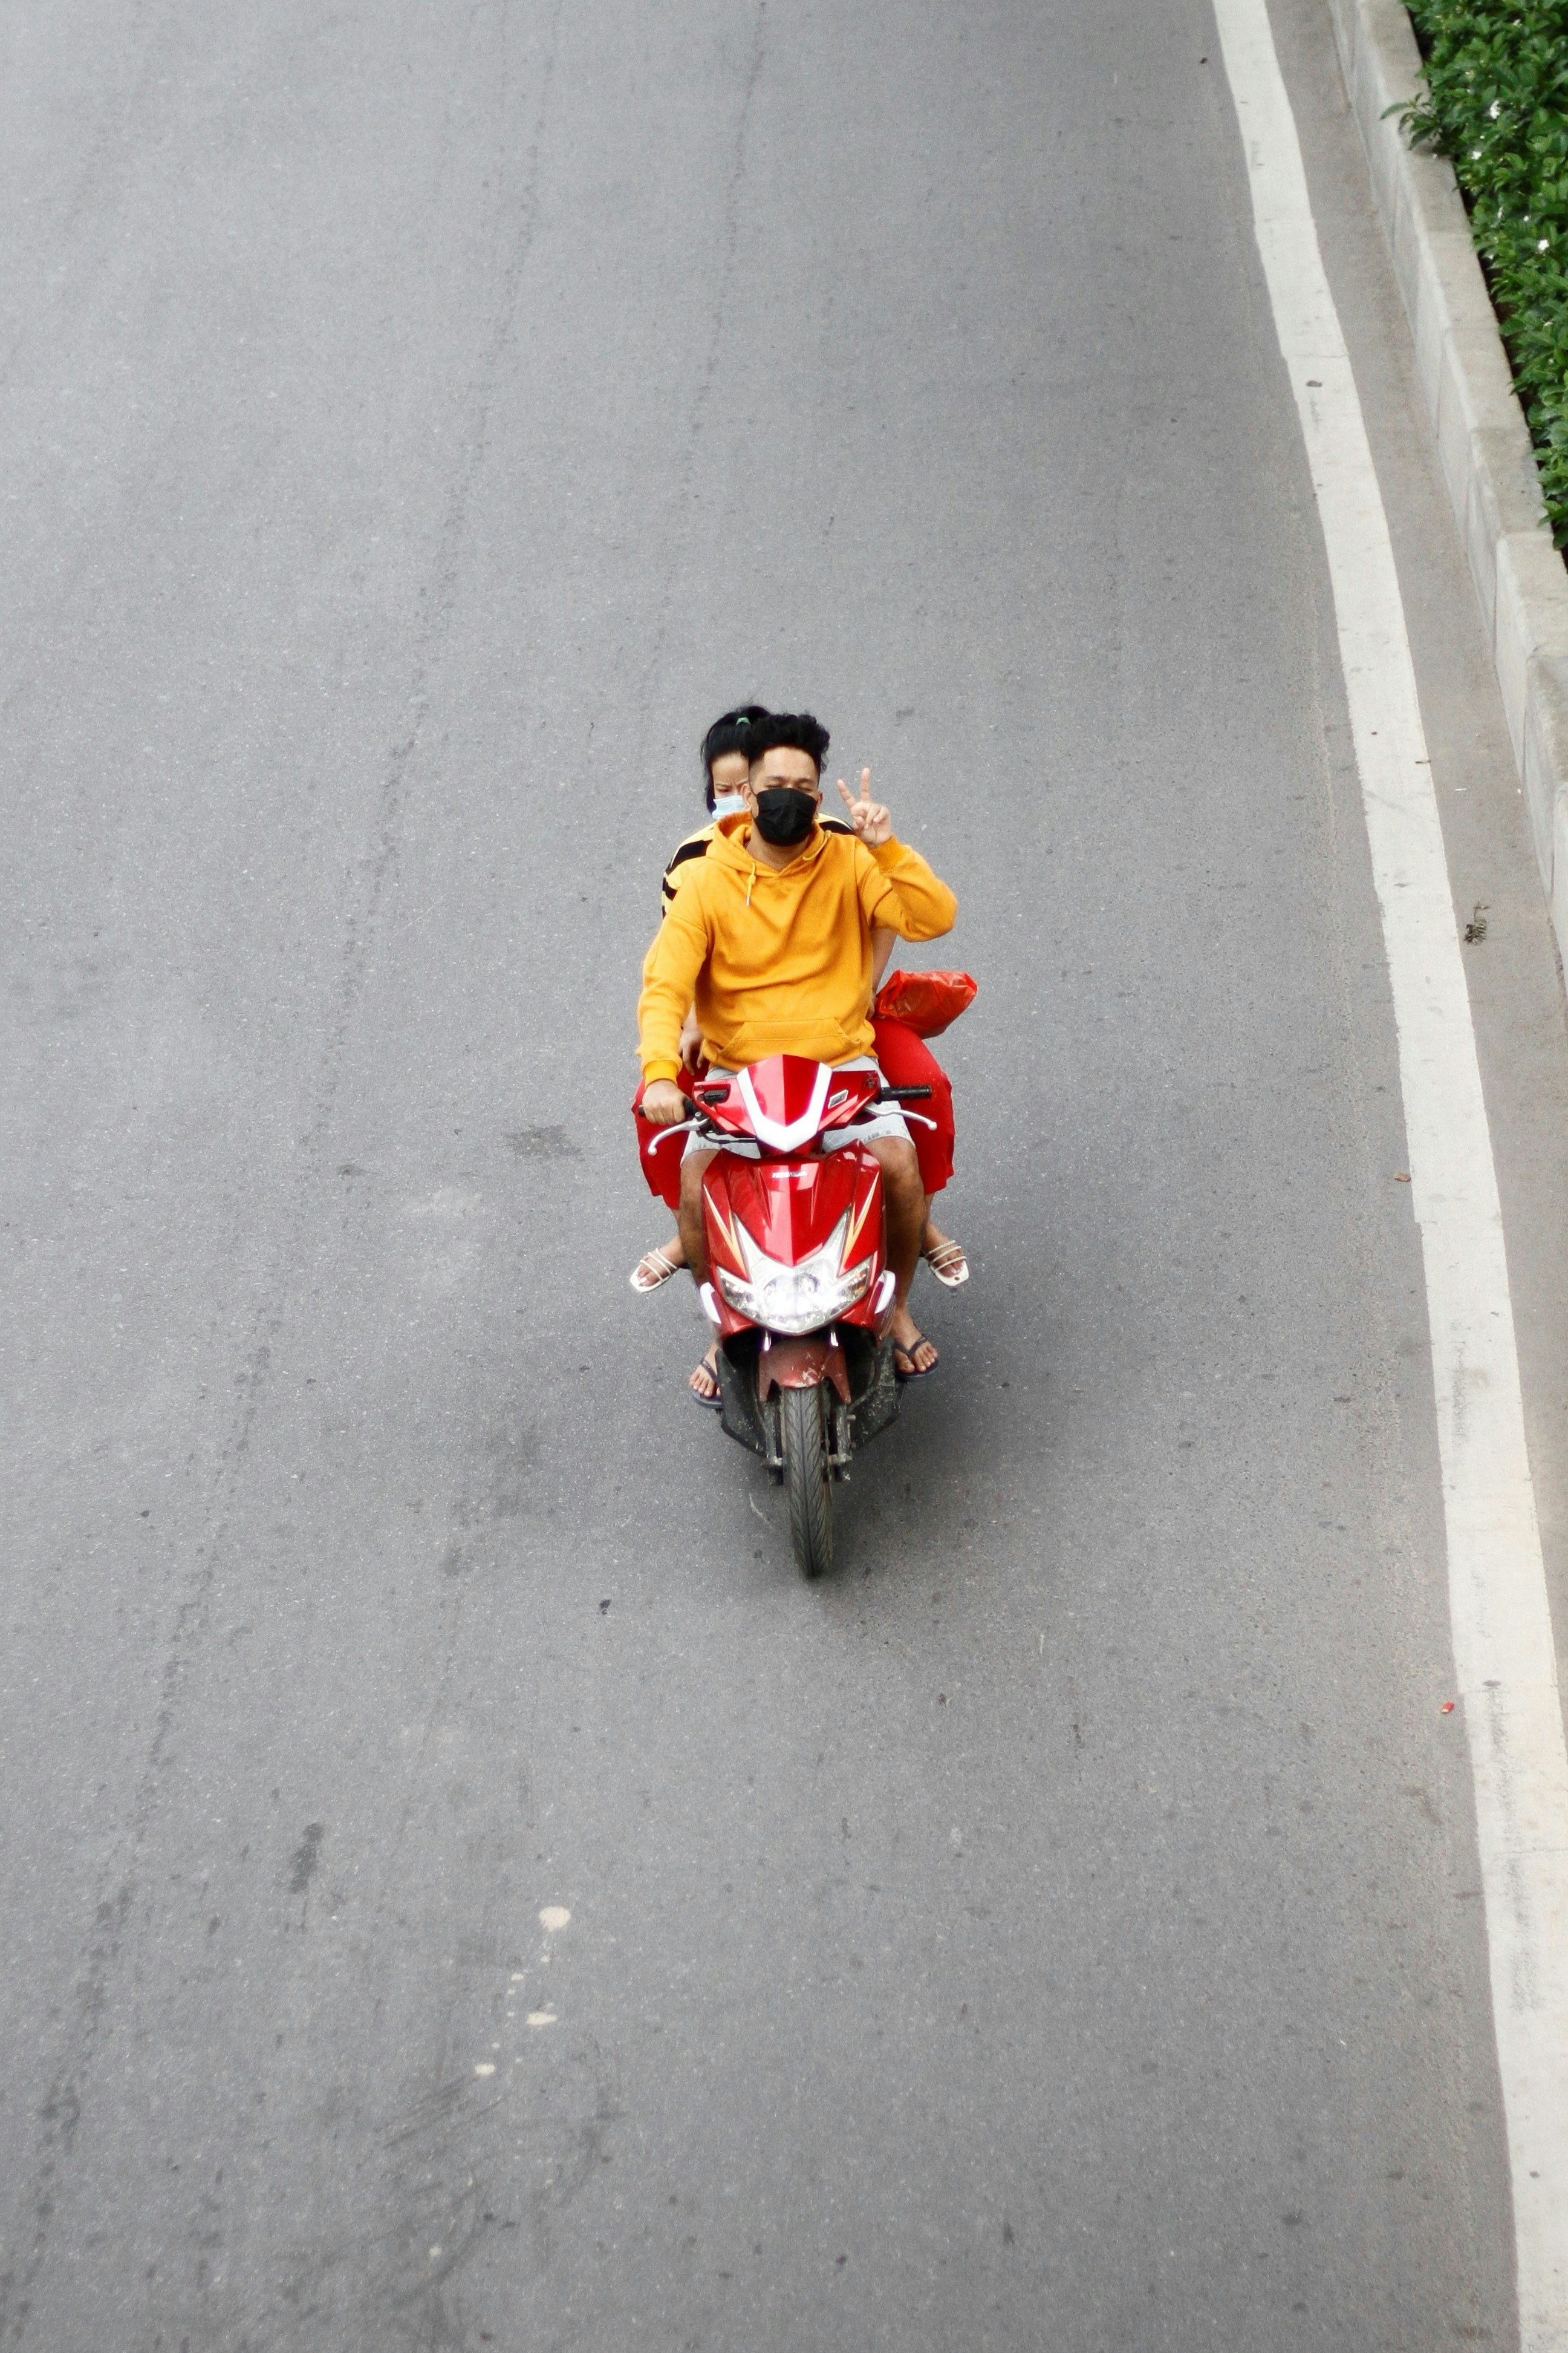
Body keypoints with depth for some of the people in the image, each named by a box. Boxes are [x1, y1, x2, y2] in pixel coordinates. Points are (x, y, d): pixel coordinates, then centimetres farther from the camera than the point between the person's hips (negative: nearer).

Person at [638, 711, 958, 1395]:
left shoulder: (848, 863, 2)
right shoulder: (708, 882, 0)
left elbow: (934, 919, -8)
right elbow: (665, 983, -9)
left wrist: (887, 848, -21)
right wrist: (659, 1071, -26)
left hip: (842, 1065, 0)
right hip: (738, 1075, 0)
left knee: (901, 1164, -23)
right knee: (696, 1185, -22)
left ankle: (897, 1307, 6)